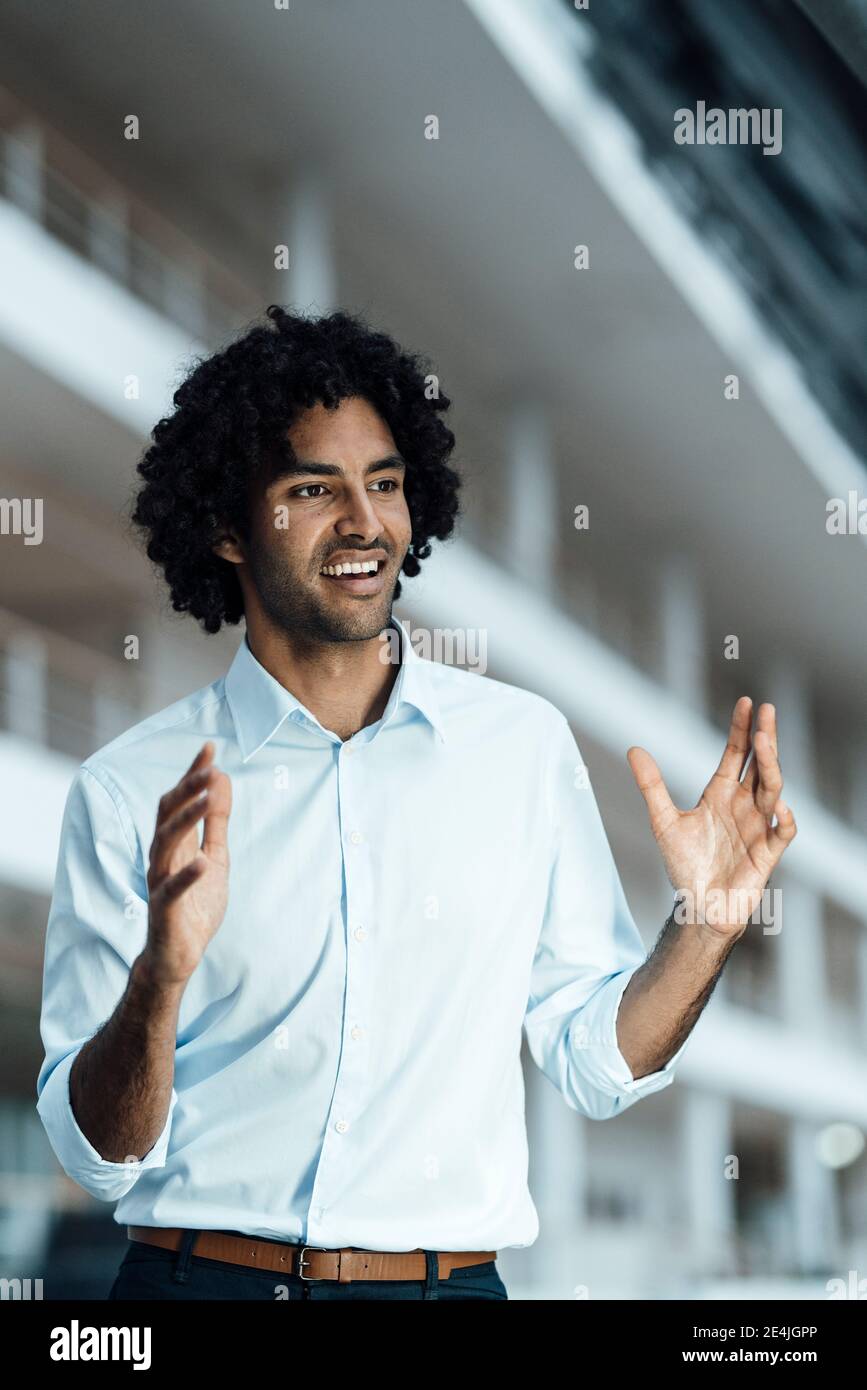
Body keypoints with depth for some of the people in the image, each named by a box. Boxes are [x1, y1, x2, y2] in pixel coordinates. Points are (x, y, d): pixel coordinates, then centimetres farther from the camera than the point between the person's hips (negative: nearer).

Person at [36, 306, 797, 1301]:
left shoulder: (526, 743, 1)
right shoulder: (129, 795, -4)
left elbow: (597, 1067, 7)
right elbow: (102, 1155, -4)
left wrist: (704, 927, -9)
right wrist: (160, 978, -21)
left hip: (449, 1280, 1)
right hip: (197, 1275, -1)